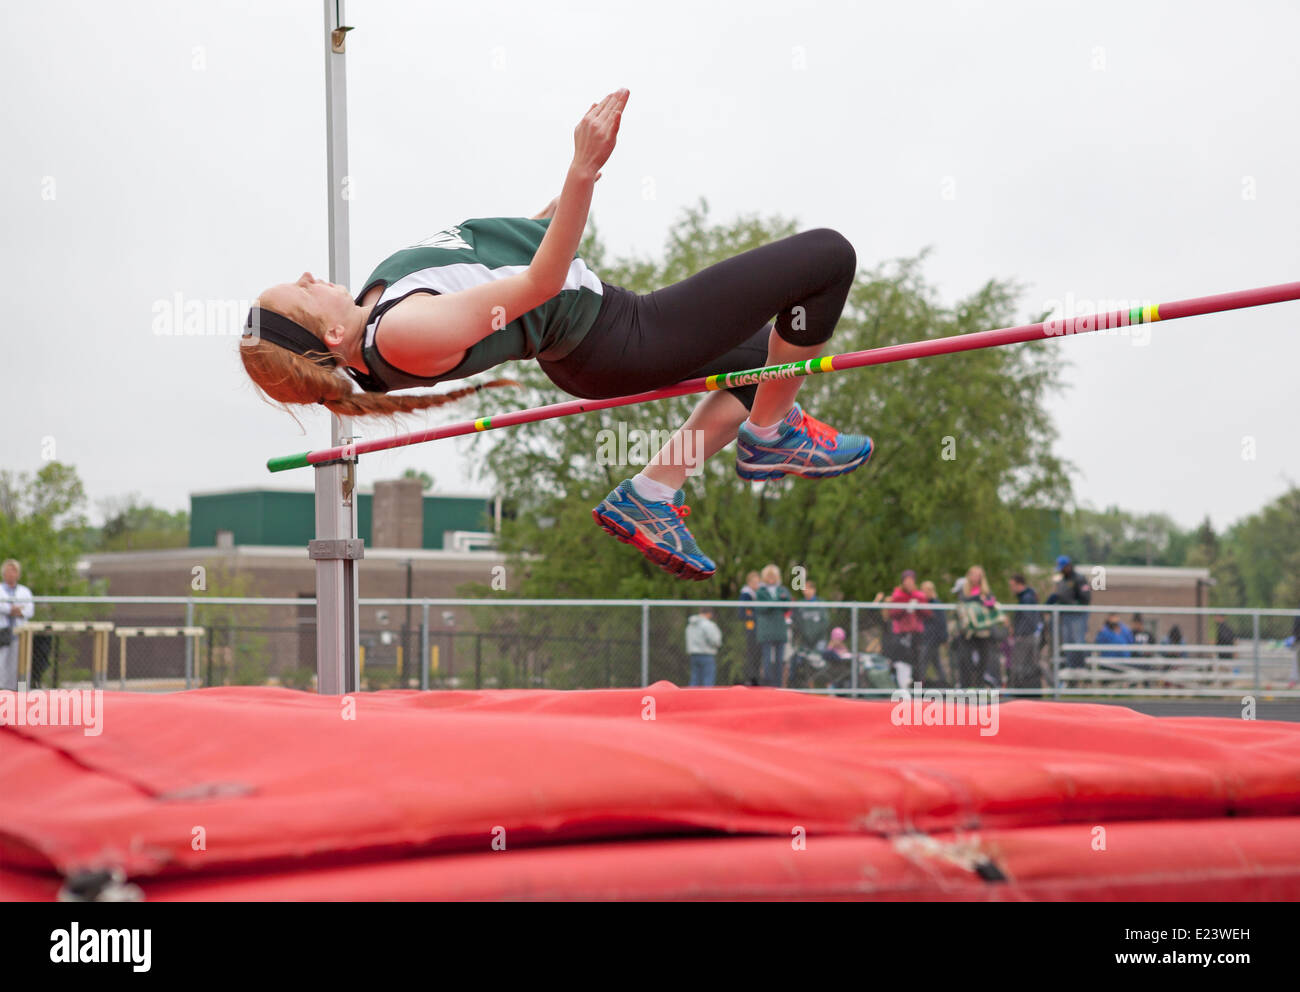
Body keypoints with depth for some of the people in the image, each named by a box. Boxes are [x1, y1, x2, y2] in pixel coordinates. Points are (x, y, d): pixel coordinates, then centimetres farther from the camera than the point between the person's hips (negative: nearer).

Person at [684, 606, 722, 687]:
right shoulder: (707, 625, -13)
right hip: (707, 656, -7)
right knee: (708, 682, -7)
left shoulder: (690, 625, 12)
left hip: (694, 656, 7)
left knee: (695, 682, 7)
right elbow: (714, 641, -13)